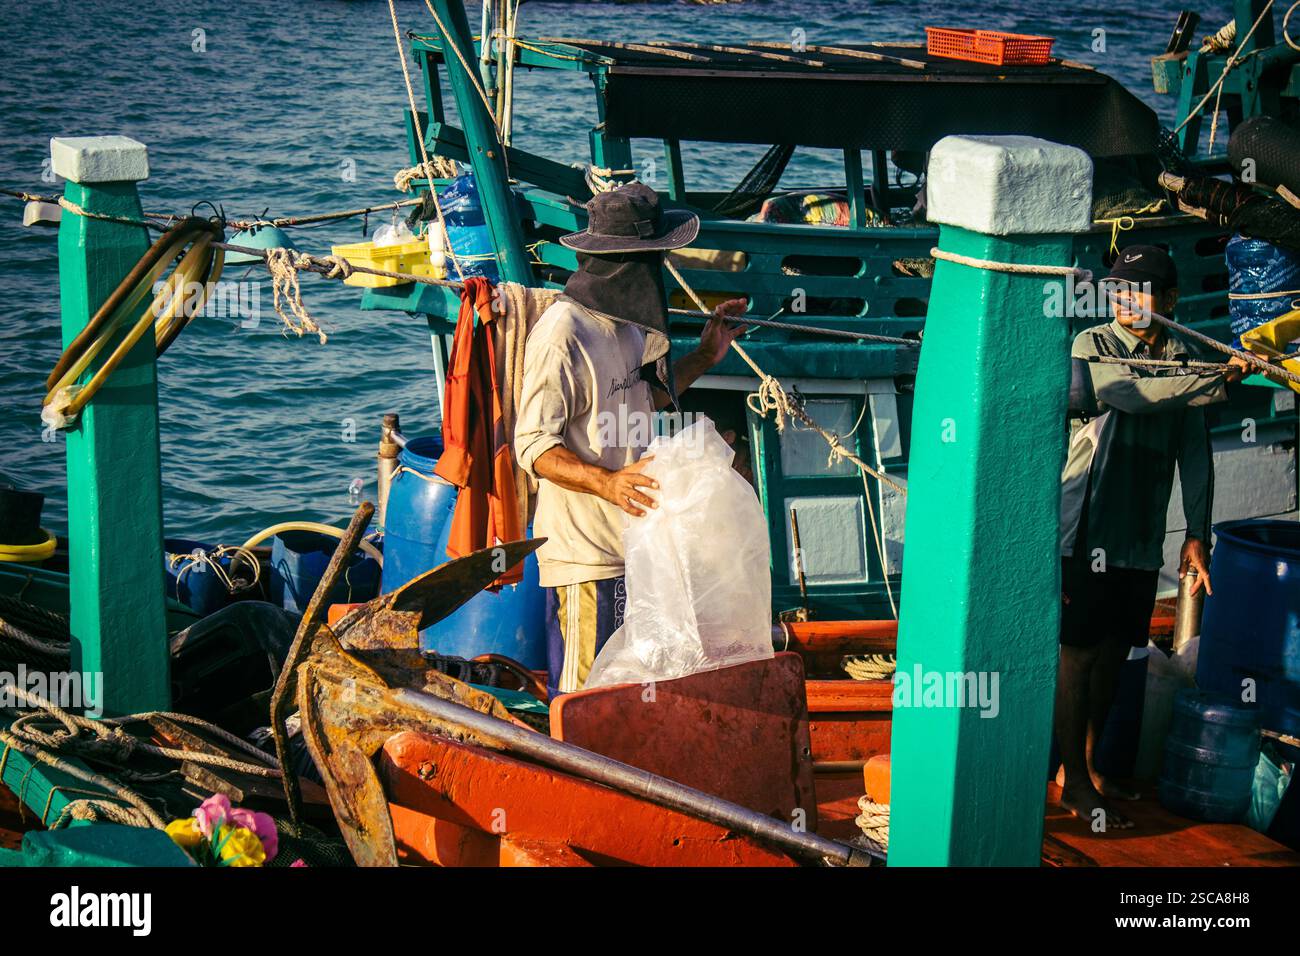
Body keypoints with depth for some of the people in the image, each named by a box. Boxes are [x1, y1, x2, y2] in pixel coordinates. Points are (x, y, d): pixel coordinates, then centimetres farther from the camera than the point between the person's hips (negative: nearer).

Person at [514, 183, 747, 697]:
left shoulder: (624, 323, 14)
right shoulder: (561, 335, -16)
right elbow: (533, 445, -18)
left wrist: (703, 357, 23)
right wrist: (605, 482, -32)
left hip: (629, 540, 9)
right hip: (584, 552, -9)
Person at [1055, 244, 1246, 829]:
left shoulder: (1183, 362, 9)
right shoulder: (1093, 346, -6)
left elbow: (1194, 452, 12)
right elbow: (1129, 395, -25)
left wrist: (1197, 532, 8)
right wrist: (1218, 382, -25)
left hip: (1143, 537, 5)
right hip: (1087, 530, -5)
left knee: (1113, 651, 13)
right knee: (1079, 650, 0)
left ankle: (1088, 765, 27)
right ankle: (1074, 781, 8)